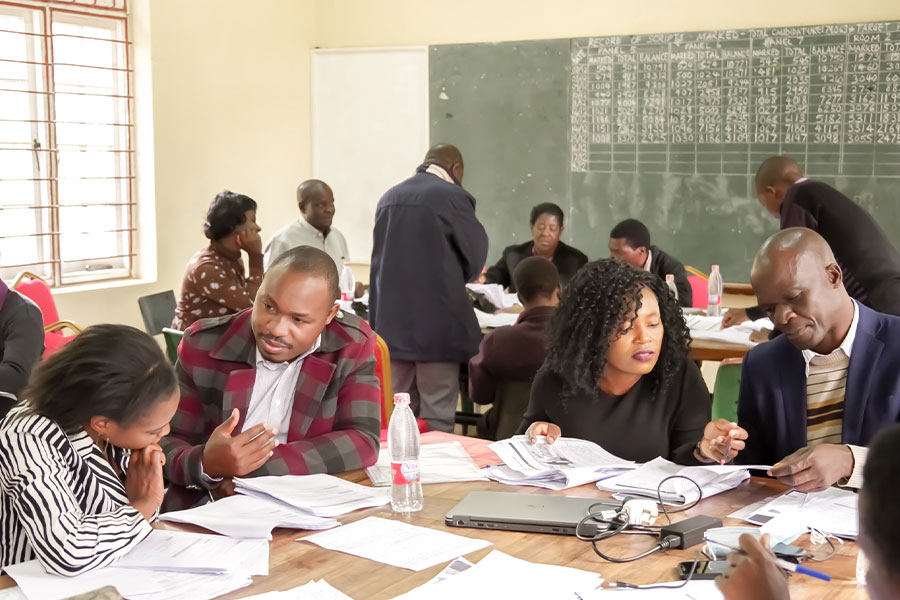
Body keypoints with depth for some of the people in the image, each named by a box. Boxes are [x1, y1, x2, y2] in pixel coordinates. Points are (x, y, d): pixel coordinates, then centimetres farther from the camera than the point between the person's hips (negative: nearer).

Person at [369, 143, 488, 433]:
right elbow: (476, 254, -2)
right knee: (436, 419, 1)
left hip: (390, 323, 6)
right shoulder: (452, 196, -7)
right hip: (436, 323, -6)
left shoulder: (389, 198, 11)